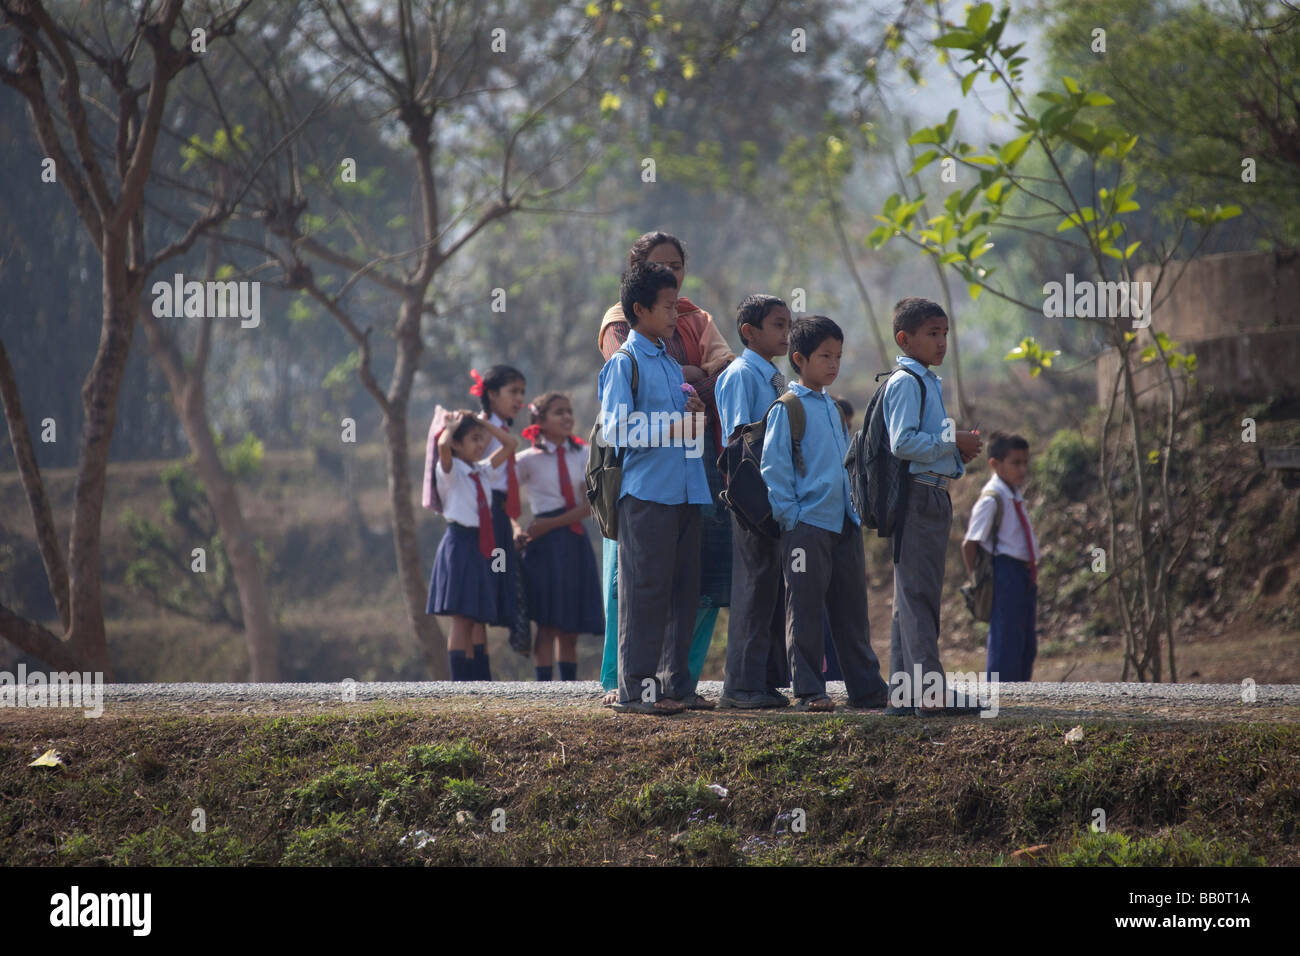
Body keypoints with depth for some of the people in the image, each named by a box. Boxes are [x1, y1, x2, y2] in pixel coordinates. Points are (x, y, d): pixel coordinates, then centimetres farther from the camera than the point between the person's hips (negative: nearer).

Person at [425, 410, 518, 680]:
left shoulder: (482, 470, 16)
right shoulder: (451, 470, -5)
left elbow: (509, 444, 21)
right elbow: (443, 445, -26)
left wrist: (482, 422, 12)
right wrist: (451, 426, -6)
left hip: (483, 545, 7)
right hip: (460, 544, -7)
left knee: (480, 618, 7)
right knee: (462, 618, -10)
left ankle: (478, 681, 10)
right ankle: (459, 682, -11)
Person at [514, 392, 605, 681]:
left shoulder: (582, 454, 8)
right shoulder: (528, 460, 1)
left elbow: (591, 504, -2)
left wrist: (550, 524, -12)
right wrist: (516, 531, -12)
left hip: (576, 540, 3)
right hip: (545, 545, -3)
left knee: (571, 627, 6)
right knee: (548, 623, -7)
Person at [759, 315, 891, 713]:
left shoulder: (835, 410, 17)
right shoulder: (786, 409, -6)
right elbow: (773, 467, -9)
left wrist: (856, 509, 16)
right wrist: (789, 515, -13)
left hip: (845, 525, 7)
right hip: (806, 526, -7)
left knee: (852, 610, 9)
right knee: (805, 611, -3)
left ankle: (866, 687, 13)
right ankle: (808, 691, 0)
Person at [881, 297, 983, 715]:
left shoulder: (929, 382, 21)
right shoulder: (906, 382, -10)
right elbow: (903, 442, -20)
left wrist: (960, 449, 11)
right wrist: (954, 442, -15)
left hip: (933, 497, 10)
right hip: (917, 496, -10)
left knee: (913, 597, 11)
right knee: (917, 594, -10)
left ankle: (903, 694, 14)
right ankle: (928, 691, -13)